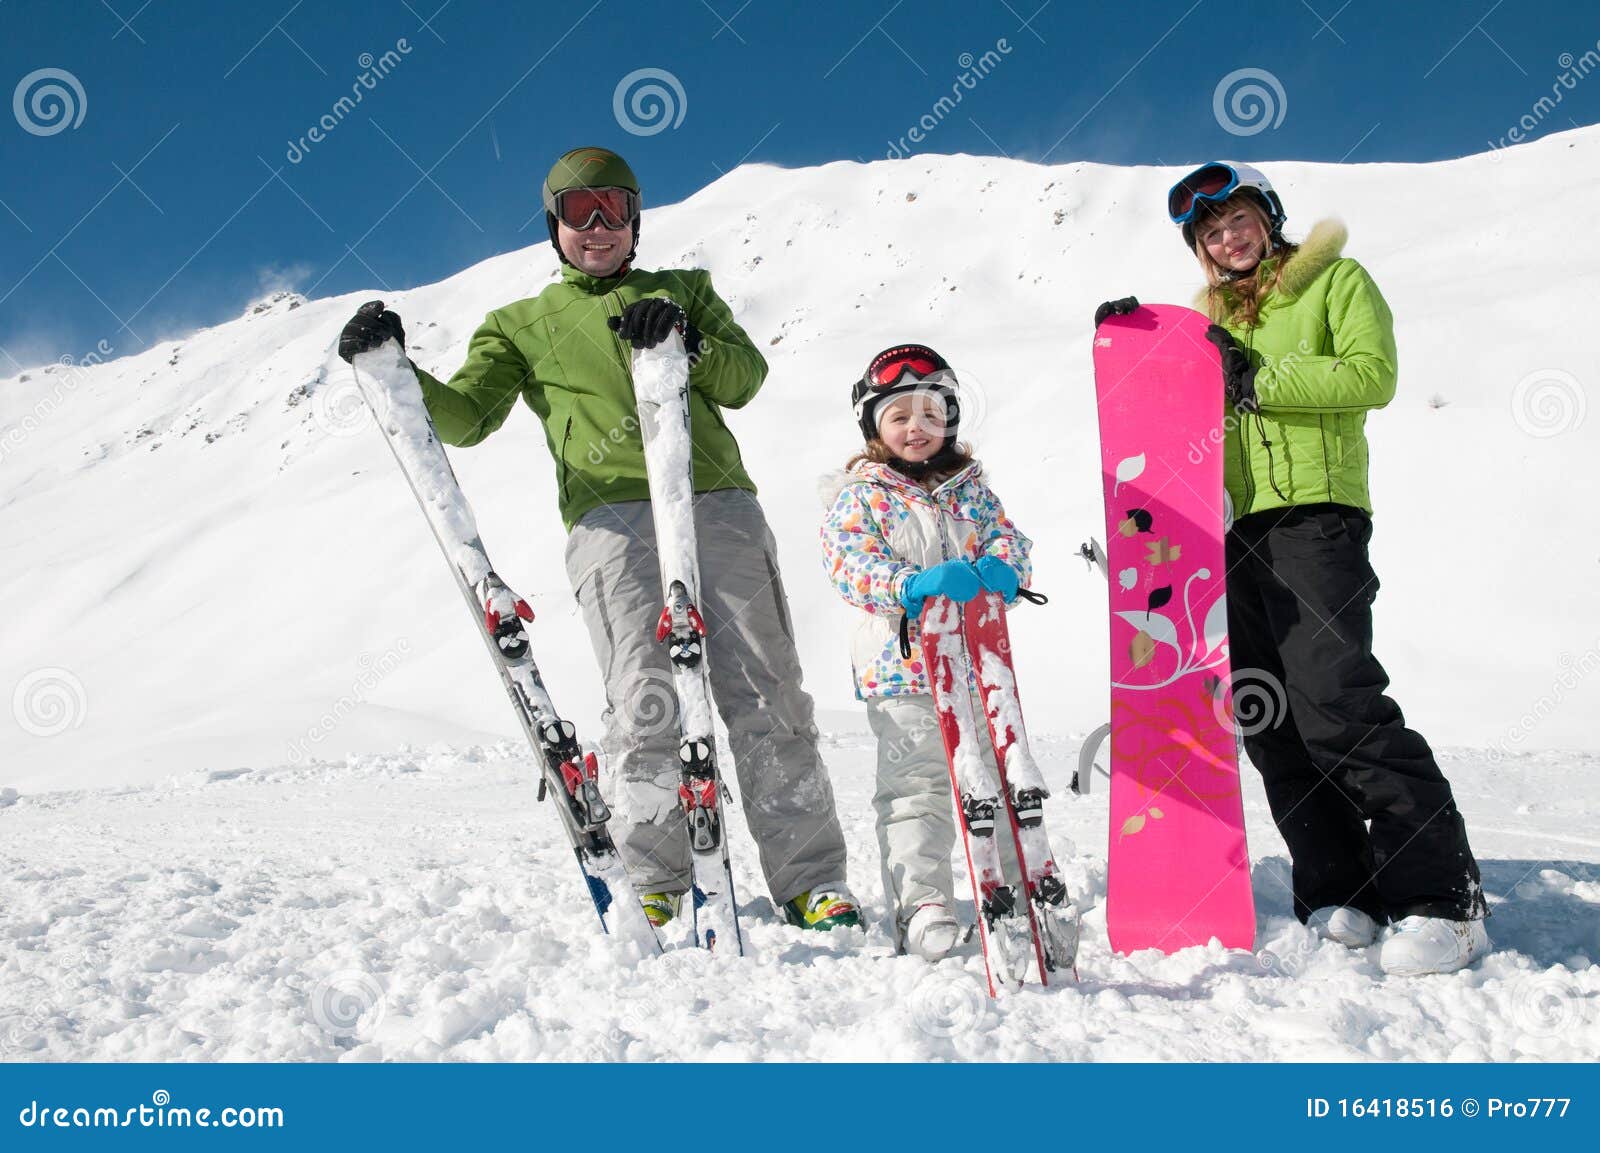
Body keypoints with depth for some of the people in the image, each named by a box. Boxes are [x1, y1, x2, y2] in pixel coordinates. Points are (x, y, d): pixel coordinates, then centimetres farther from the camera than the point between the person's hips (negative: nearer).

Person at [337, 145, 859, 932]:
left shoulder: (684, 290, 26)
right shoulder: (521, 326, 23)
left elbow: (744, 379, 12)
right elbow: (464, 417, 11)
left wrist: (685, 342, -8)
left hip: (717, 506, 1)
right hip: (611, 519, -1)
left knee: (763, 696, -7)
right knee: (646, 703, -13)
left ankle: (810, 880, -4)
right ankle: (656, 881, -2)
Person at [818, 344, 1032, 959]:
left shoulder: (969, 485, 13)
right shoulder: (859, 495, 0)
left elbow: (1007, 538, 7)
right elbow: (849, 565, -12)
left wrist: (999, 569, -18)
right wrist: (914, 584, -29)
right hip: (902, 661, -4)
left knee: (1004, 770, 13)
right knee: (916, 784, -5)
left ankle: (1022, 880, 28)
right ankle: (921, 903, 2)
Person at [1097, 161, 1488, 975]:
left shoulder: (1336, 280, 7)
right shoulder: (1208, 317, 24)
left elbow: (1372, 375, -7)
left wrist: (1256, 378, -11)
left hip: (1315, 516, -6)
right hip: (1235, 528, 7)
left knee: (1335, 702, -18)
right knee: (1268, 721, 2)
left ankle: (1442, 898, -11)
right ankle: (1338, 894, 9)